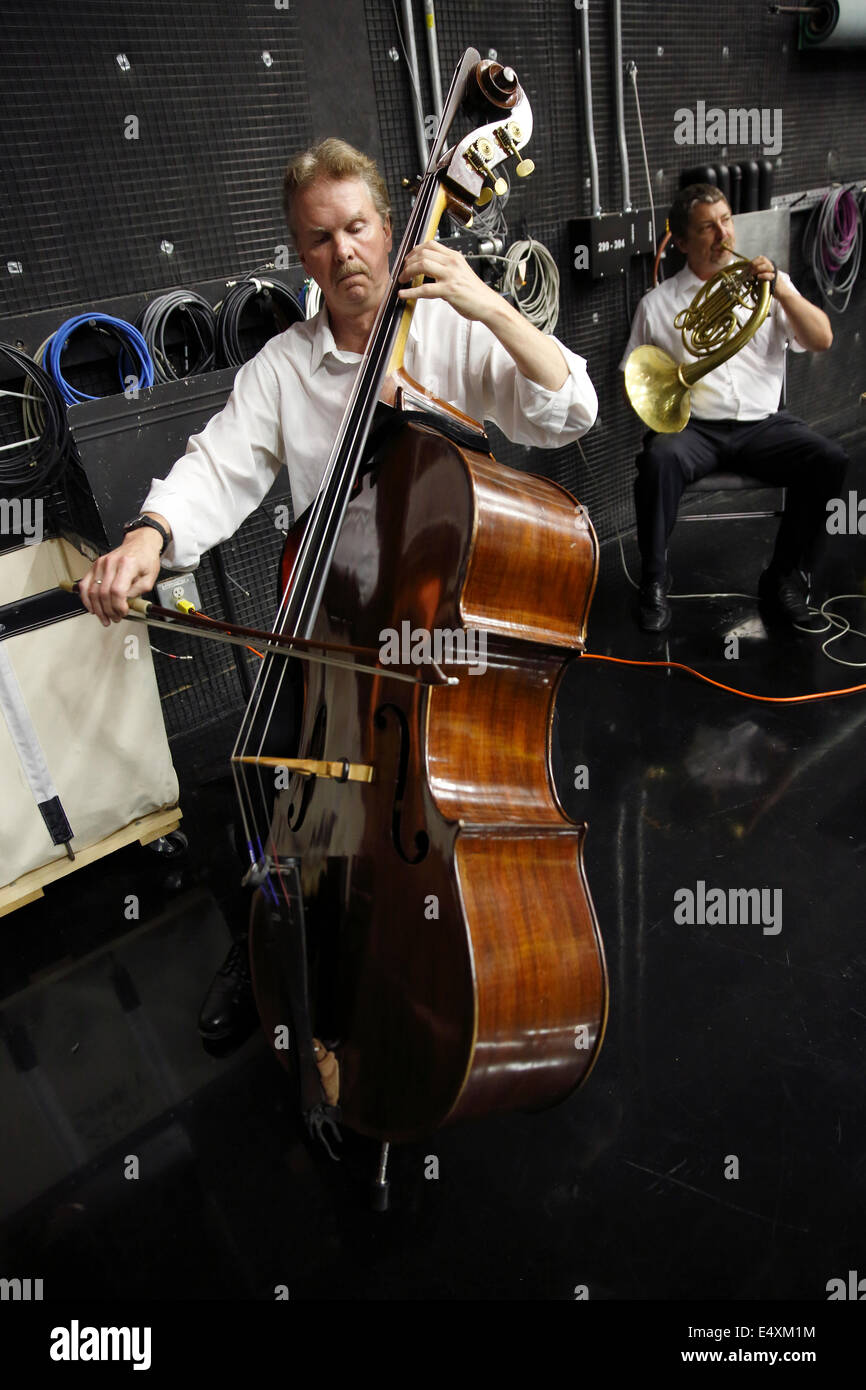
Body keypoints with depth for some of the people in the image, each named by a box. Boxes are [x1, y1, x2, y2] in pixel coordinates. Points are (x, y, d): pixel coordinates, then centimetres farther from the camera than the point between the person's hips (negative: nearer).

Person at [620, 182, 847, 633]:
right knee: (659, 458, -36)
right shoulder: (658, 303, 11)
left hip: (761, 424, 2)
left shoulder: (764, 282, 14)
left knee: (829, 459, -24)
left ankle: (784, 577, -6)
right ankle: (654, 582, -18)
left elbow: (821, 340, 3)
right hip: (693, 427, -2)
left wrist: (781, 289, -10)